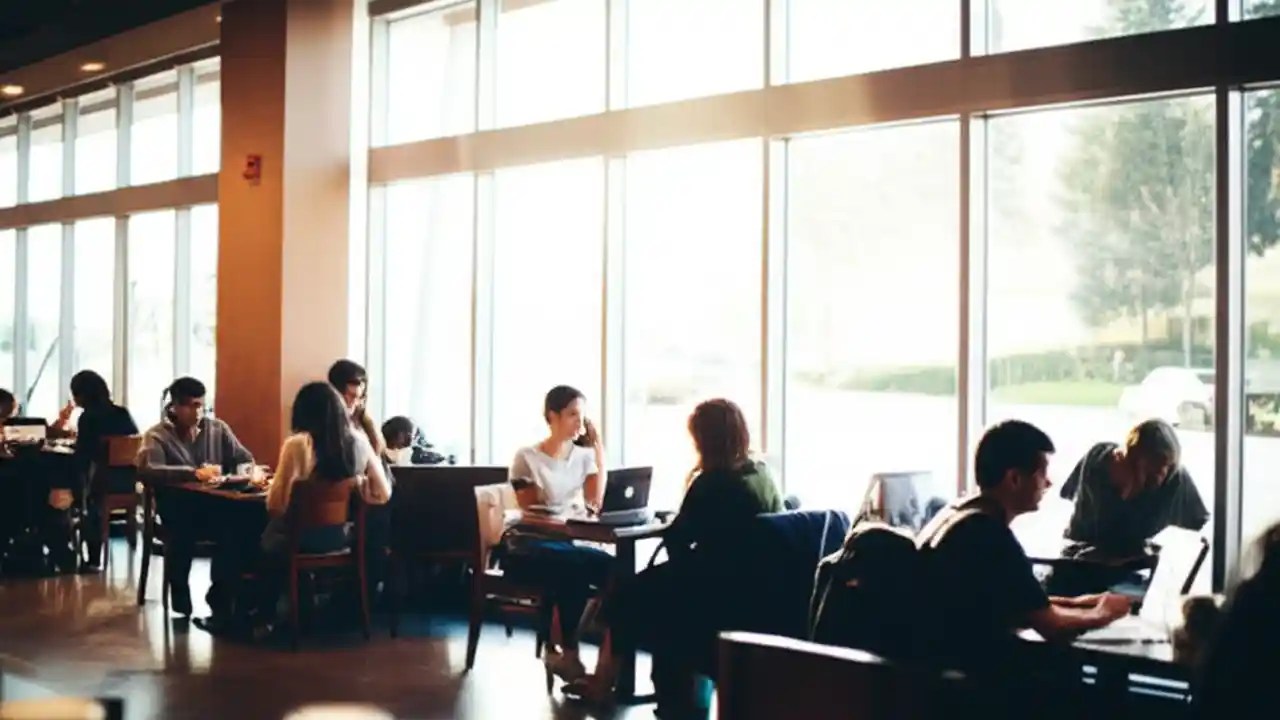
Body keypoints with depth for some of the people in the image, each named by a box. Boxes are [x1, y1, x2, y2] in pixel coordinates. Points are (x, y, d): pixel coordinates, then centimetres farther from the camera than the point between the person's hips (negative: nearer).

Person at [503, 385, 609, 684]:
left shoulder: (583, 456, 10)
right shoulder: (527, 458, -4)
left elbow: (595, 502, -4)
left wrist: (599, 452, -4)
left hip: (567, 544, 5)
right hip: (526, 547, -5)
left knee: (611, 566, -27)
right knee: (574, 568, -37)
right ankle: (568, 652, -22)